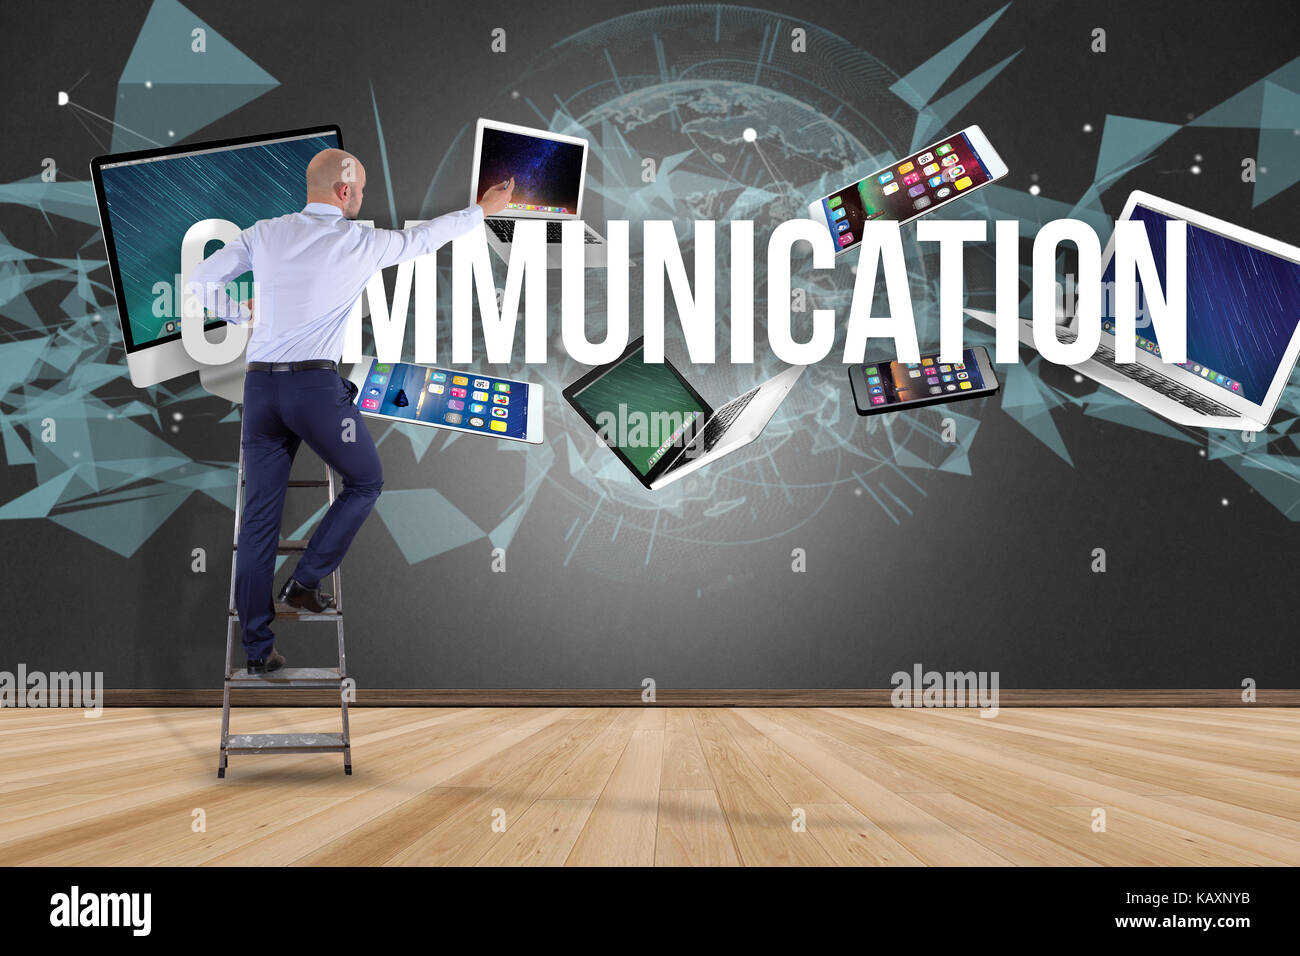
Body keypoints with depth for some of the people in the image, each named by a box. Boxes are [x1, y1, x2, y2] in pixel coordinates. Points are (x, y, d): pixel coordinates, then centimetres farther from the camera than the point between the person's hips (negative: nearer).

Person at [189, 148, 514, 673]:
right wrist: (482, 209, 31)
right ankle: (306, 581, 10)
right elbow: (423, 237, 15)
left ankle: (257, 646, 8)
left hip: (259, 384, 4)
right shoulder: (359, 242, 0)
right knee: (365, 481, 19)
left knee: (260, 515, 6)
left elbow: (202, 279, 8)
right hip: (316, 385, -4)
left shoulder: (265, 234, 8)